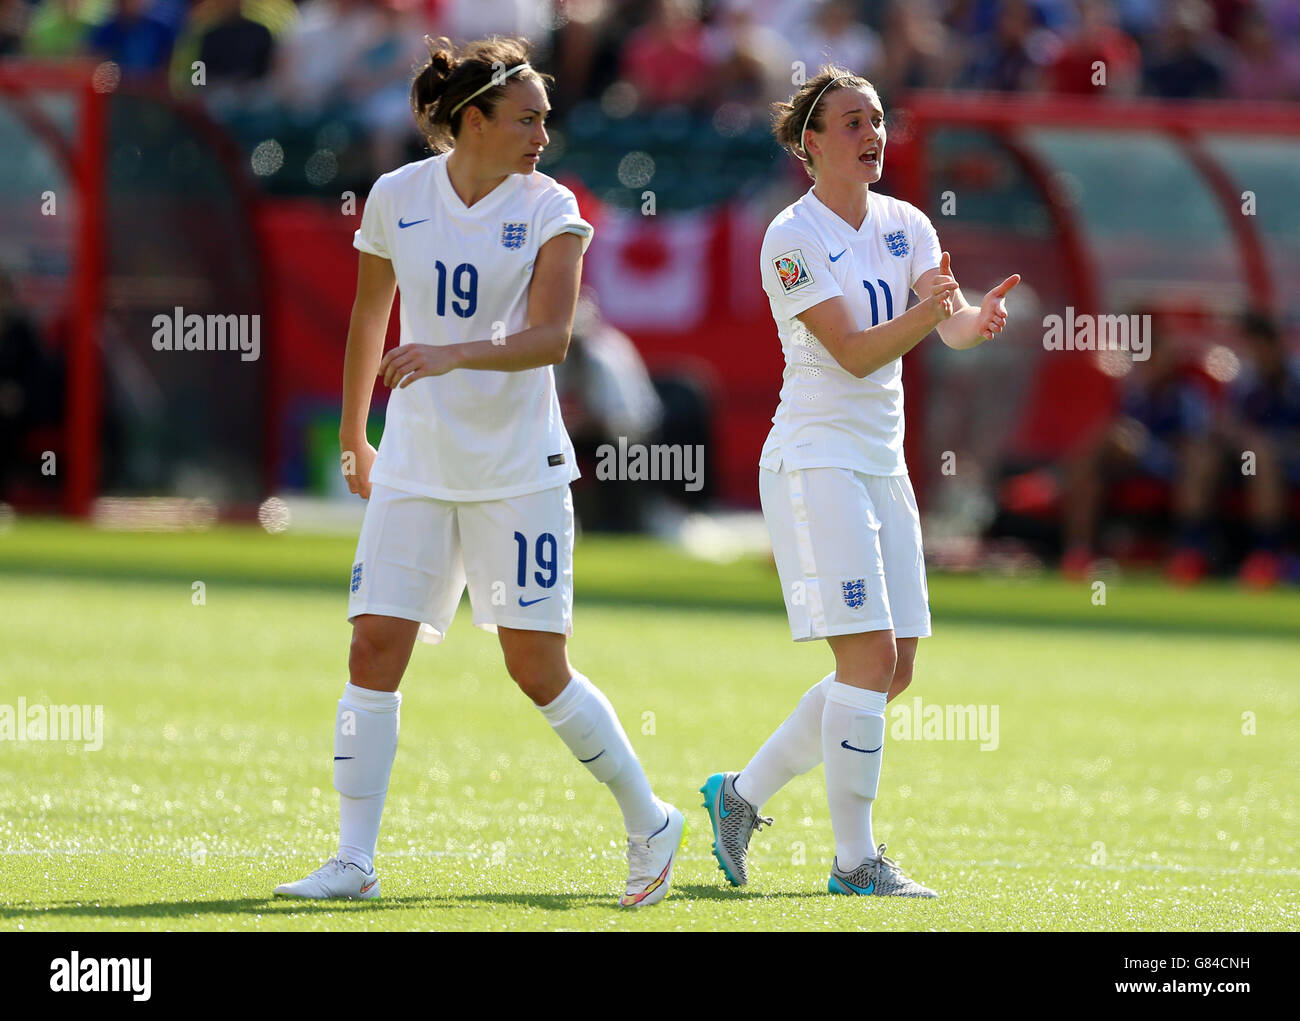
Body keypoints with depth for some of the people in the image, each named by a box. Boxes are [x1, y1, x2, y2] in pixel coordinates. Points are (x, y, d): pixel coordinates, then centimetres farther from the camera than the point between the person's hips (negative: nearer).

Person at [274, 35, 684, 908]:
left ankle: (649, 821, 16)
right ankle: (354, 861, -2)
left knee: (537, 664, -3)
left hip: (518, 467, -2)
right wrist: (353, 435, 24)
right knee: (375, 647, -6)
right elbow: (369, 317, 16)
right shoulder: (396, 198, 1)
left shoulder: (549, 209, -5)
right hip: (416, 465, 2)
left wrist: (452, 354, -33)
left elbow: (550, 337, -17)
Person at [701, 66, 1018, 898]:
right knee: (870, 658, -13)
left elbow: (951, 324, -5)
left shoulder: (904, 226, 8)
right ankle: (856, 860, -5)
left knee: (894, 670, 8)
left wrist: (976, 317, -28)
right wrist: (927, 311, -33)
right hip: (815, 461, -8)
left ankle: (742, 794, 20)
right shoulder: (793, 238, -10)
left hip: (883, 463, 8)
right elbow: (853, 353, -18)